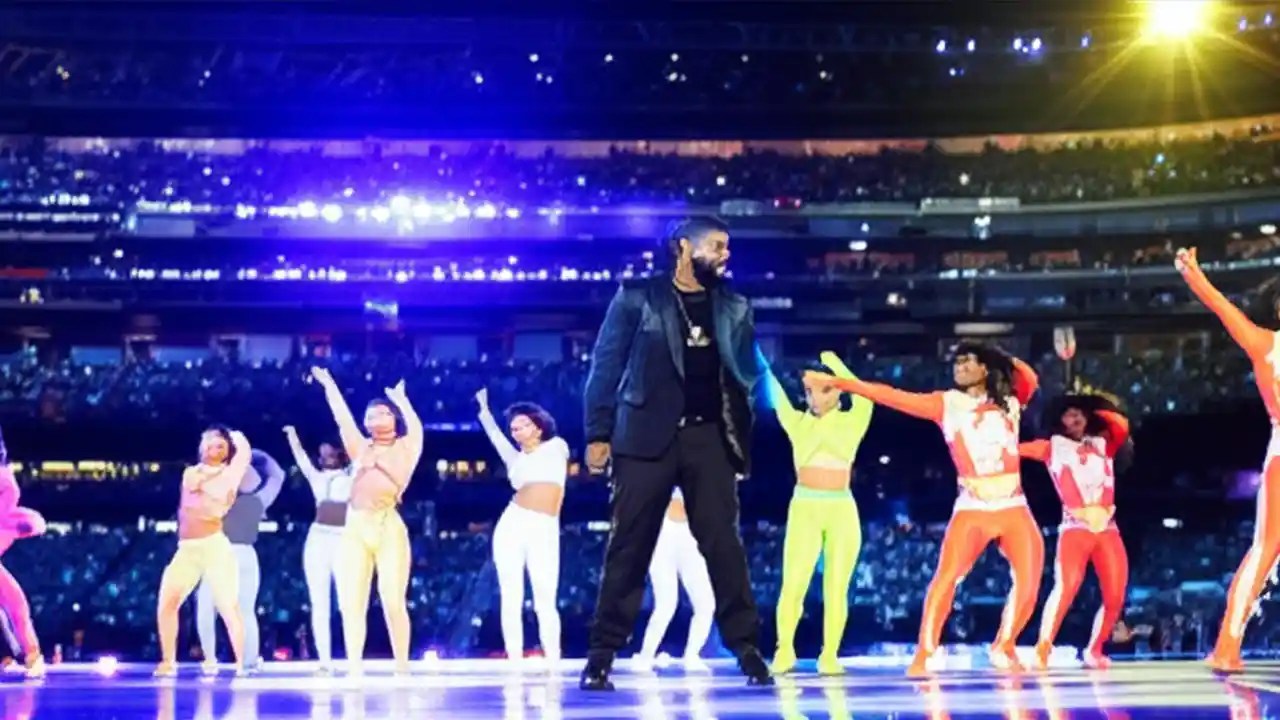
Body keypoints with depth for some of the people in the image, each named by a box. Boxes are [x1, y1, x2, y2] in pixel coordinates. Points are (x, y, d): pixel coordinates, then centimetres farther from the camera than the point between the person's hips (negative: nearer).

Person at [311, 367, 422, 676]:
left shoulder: (406, 447, 12)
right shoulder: (360, 448, 21)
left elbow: (416, 428, -5)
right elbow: (342, 418, 22)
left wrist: (401, 400, 8)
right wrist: (328, 384, 26)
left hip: (389, 528, -4)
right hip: (355, 529, 4)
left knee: (393, 601, -10)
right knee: (351, 602, -4)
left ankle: (402, 667, -2)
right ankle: (354, 667, -2)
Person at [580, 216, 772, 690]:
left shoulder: (734, 307, 12)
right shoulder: (637, 296, 2)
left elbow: (748, 372, 13)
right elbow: (606, 366, 1)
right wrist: (598, 433, -5)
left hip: (709, 437, 3)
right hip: (649, 436, -2)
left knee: (723, 543, -1)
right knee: (629, 546, -1)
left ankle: (747, 649, 4)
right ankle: (602, 654, 4)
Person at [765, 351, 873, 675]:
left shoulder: (850, 423, 6)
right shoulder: (797, 422, 8)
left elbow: (864, 398, -11)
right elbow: (777, 398, -4)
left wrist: (835, 365, -14)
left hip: (842, 512, 0)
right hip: (805, 509, 0)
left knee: (836, 589, -1)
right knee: (793, 585, -9)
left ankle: (830, 655, 5)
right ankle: (784, 651, 4)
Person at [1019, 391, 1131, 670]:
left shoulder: (1102, 444, 22)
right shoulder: (1052, 447, 14)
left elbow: (1122, 425, 5)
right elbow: (1015, 447, 6)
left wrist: (1096, 409, 14)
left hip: (1107, 527, 4)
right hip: (1075, 527, -3)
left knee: (1115, 597, -2)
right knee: (1066, 586, -23)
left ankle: (1093, 651, 16)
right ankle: (1042, 650, -26)